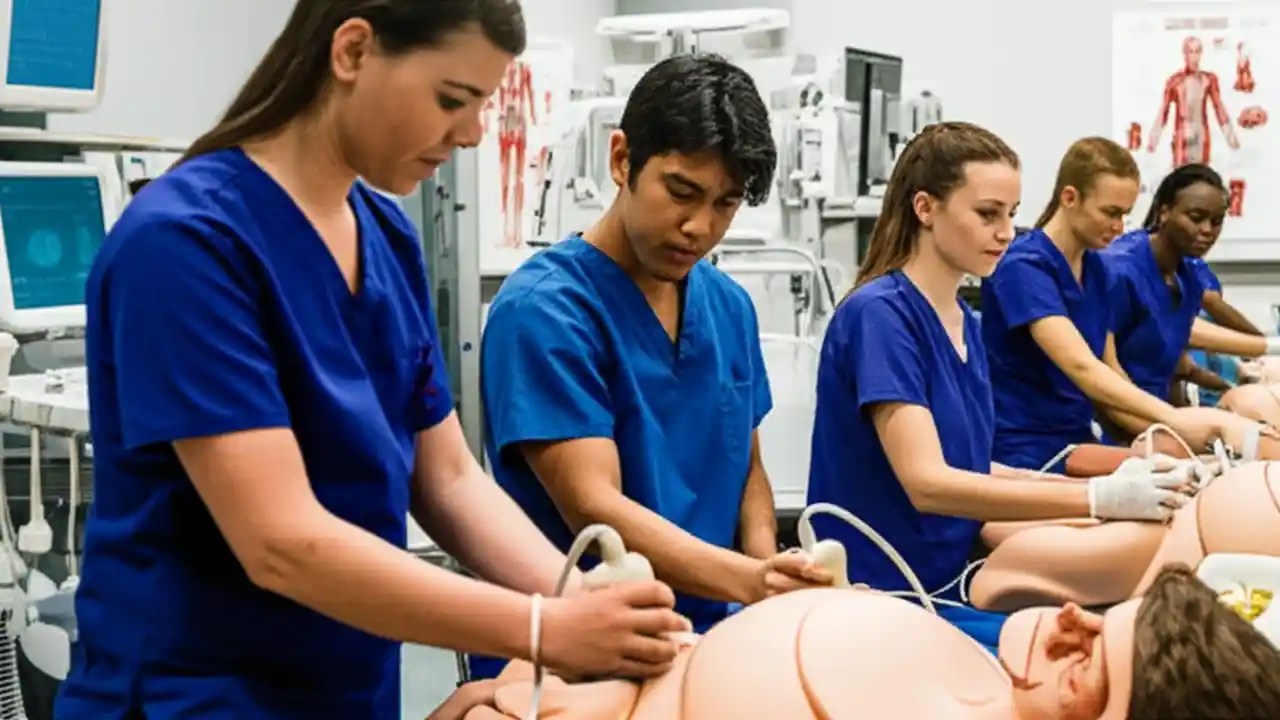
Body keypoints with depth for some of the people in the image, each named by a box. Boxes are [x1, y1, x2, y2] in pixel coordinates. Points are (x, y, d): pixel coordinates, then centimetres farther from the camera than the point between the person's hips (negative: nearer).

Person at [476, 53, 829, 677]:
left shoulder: (729, 306, 9)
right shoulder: (544, 310, -12)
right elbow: (594, 508, -18)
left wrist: (772, 586, 0)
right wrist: (747, 581, -30)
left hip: (704, 640, 6)